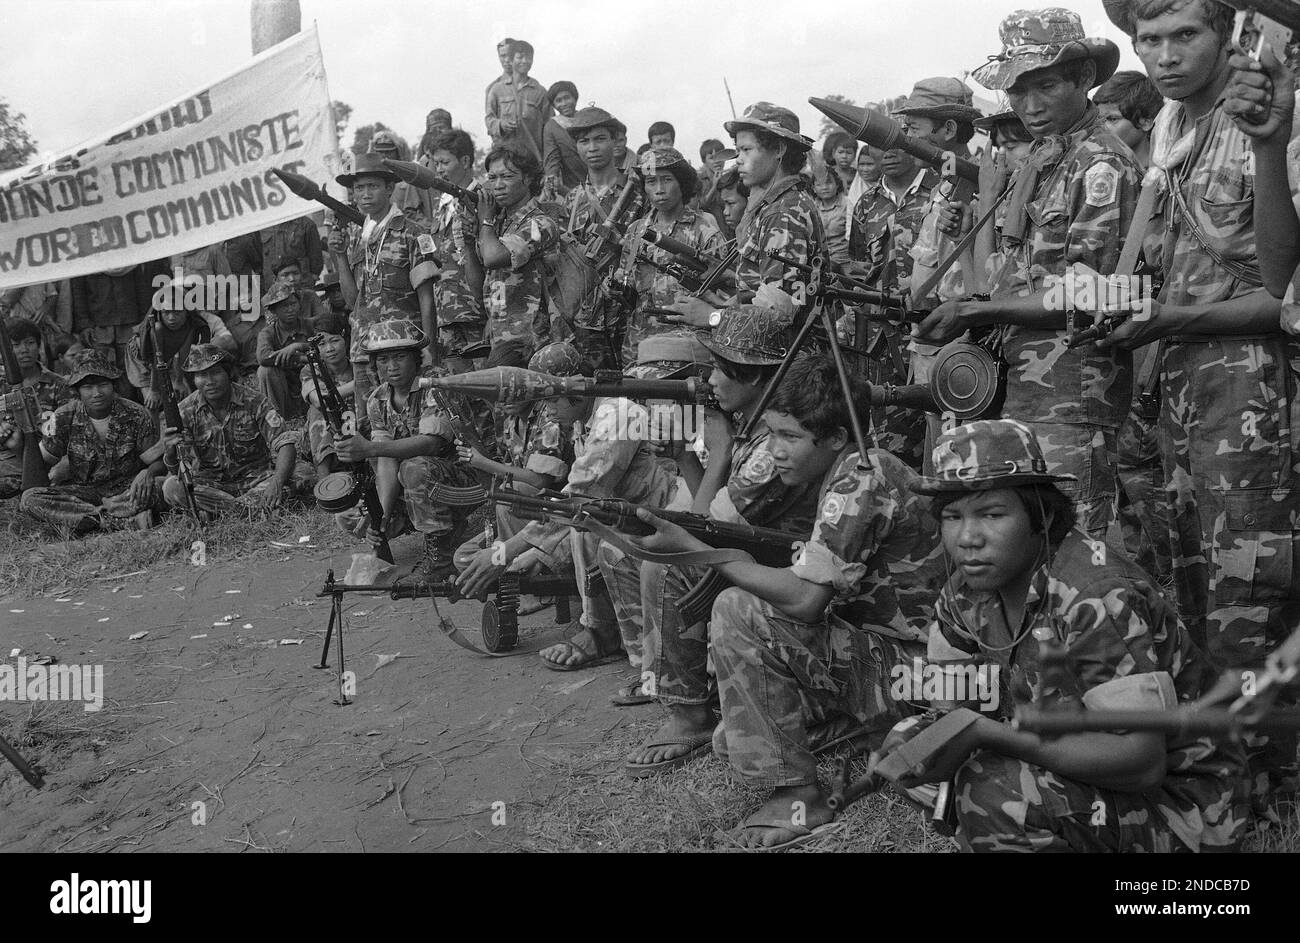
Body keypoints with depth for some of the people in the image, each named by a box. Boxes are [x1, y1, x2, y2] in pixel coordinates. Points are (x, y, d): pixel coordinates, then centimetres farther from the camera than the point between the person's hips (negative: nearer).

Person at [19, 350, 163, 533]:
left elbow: (158, 462, -4)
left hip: (127, 489, -3)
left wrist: (148, 473, -26)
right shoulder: (64, 418, -4)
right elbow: (43, 461, 5)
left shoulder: (135, 415, -7)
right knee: (29, 498, -27)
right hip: (81, 490, 3)